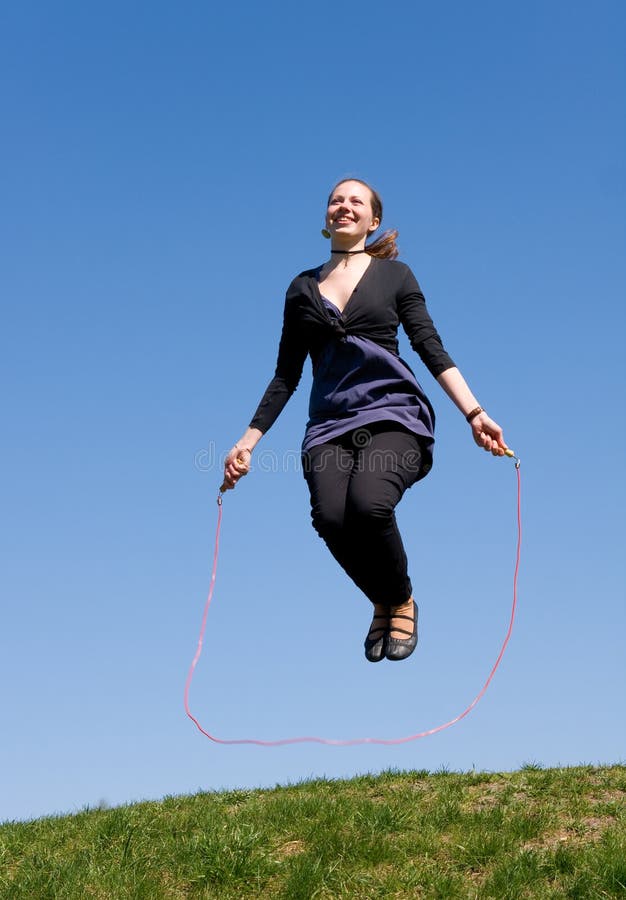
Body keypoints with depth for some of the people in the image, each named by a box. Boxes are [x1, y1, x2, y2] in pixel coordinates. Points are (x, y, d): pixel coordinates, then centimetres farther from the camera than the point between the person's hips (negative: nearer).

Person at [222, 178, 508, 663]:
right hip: (330, 425, 2)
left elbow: (432, 351, 4)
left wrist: (475, 413, -10)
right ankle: (383, 604, 3)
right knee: (330, 518, -28)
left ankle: (403, 601, -1)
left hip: (393, 415, -2)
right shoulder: (303, 288, 18)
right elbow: (287, 374, 19)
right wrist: (249, 440, 13)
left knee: (368, 503, -33)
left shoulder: (395, 275, 13)